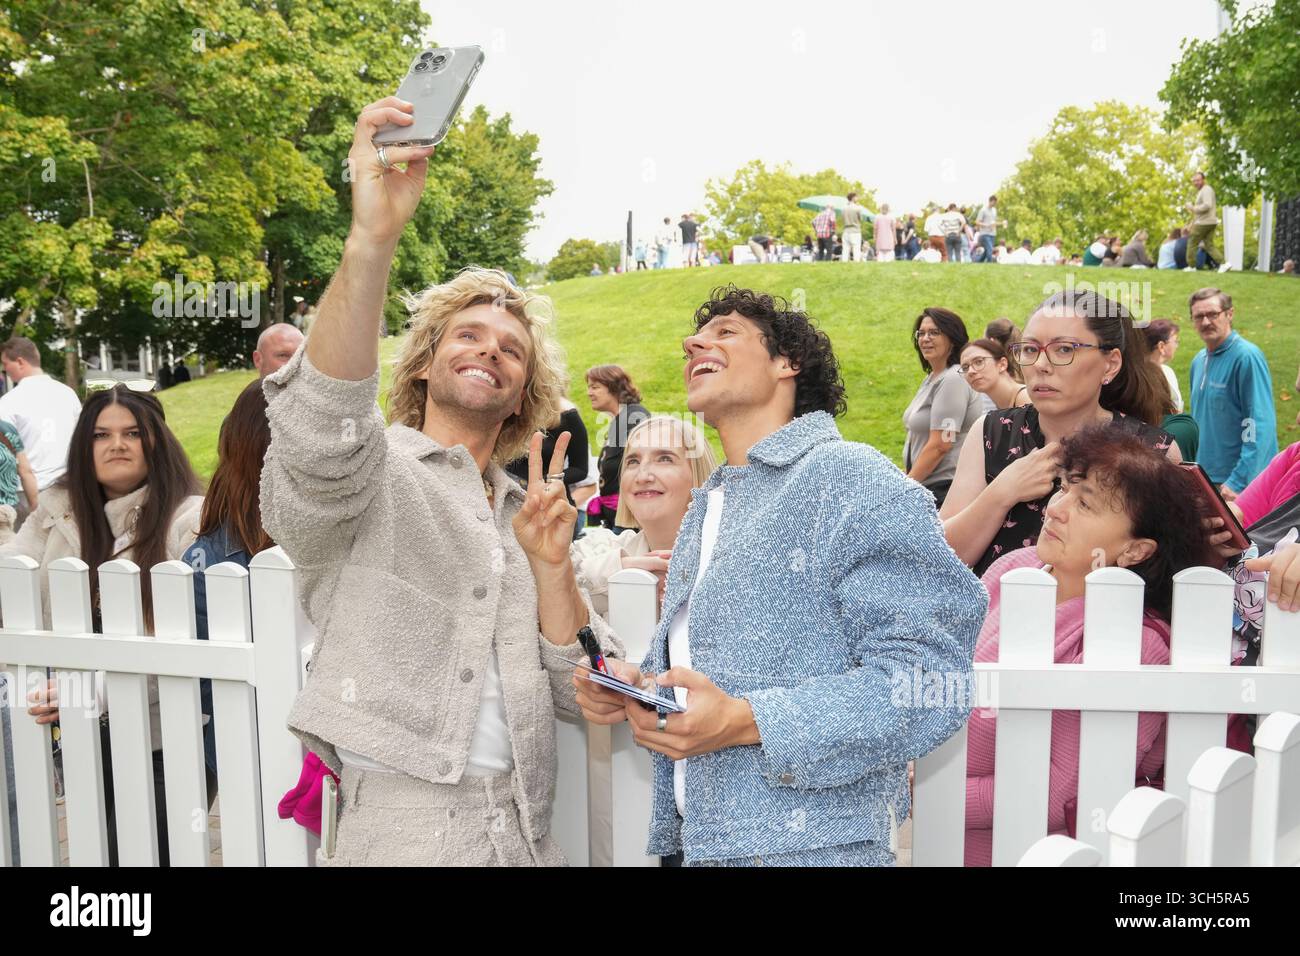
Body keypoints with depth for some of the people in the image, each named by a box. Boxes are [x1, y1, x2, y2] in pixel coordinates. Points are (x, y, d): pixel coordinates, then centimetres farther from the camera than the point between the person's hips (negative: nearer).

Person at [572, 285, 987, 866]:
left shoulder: (853, 480, -12)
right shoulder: (707, 509, 14)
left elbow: (930, 678, -21)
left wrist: (744, 723, -27)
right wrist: (635, 686, 1)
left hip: (811, 846, -7)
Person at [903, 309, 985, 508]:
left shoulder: (953, 380, -13)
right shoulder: (932, 378, 16)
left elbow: (940, 445, -18)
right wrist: (907, 477, 13)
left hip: (945, 487, -9)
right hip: (926, 485, 9)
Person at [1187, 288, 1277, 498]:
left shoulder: (1247, 357, -13)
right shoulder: (1199, 360, 10)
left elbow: (1260, 427, -18)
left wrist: (1238, 482, -22)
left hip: (1242, 483, -7)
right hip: (1204, 479, 7)